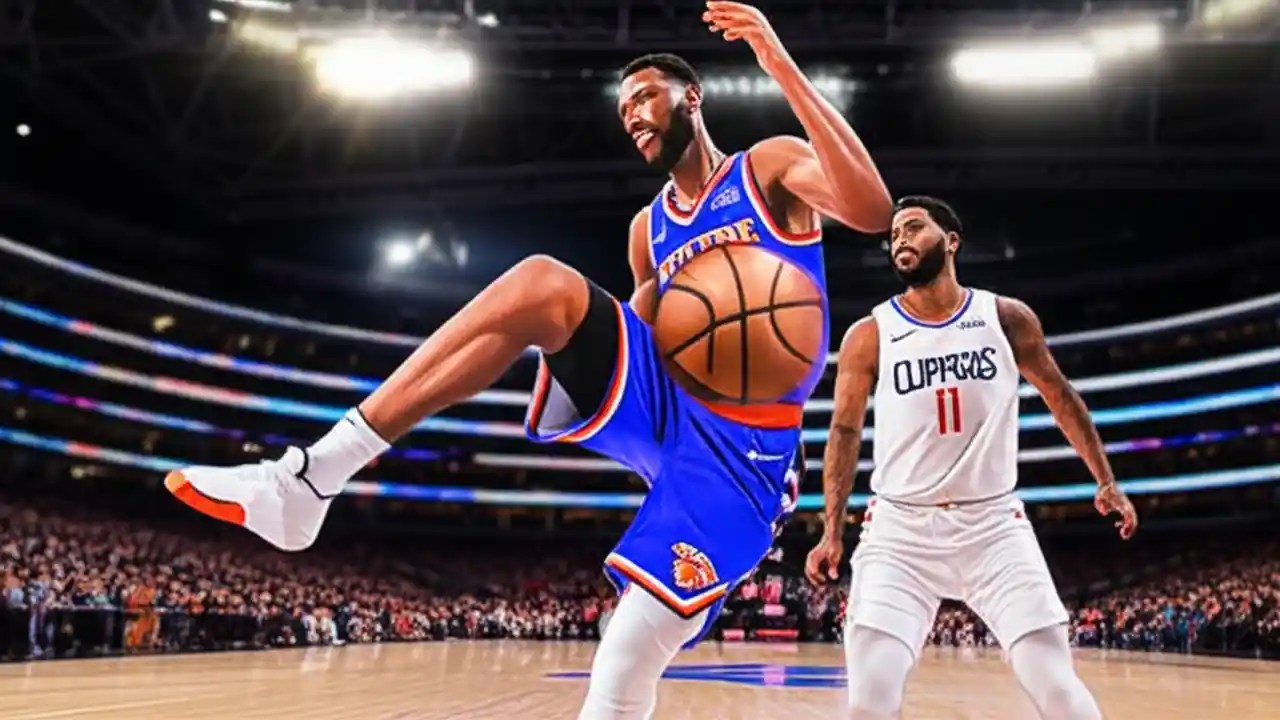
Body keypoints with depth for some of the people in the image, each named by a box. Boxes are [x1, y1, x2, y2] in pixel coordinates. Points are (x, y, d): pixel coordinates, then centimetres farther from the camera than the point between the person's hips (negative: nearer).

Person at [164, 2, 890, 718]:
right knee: (541, 282, -20)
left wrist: (781, 65, -21)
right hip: (663, 405, 5)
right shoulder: (648, 228, 21)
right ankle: (309, 477, -25)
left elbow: (872, 210, -16)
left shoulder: (770, 167, 4)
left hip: (738, 444, -5)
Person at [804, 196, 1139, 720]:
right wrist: (832, 532, -4)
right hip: (900, 528, -1)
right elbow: (845, 432, 3)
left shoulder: (1006, 318, 3)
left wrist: (1106, 482, 11)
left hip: (994, 524, 1)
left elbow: (1060, 396, 14)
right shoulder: (870, 336, 0)